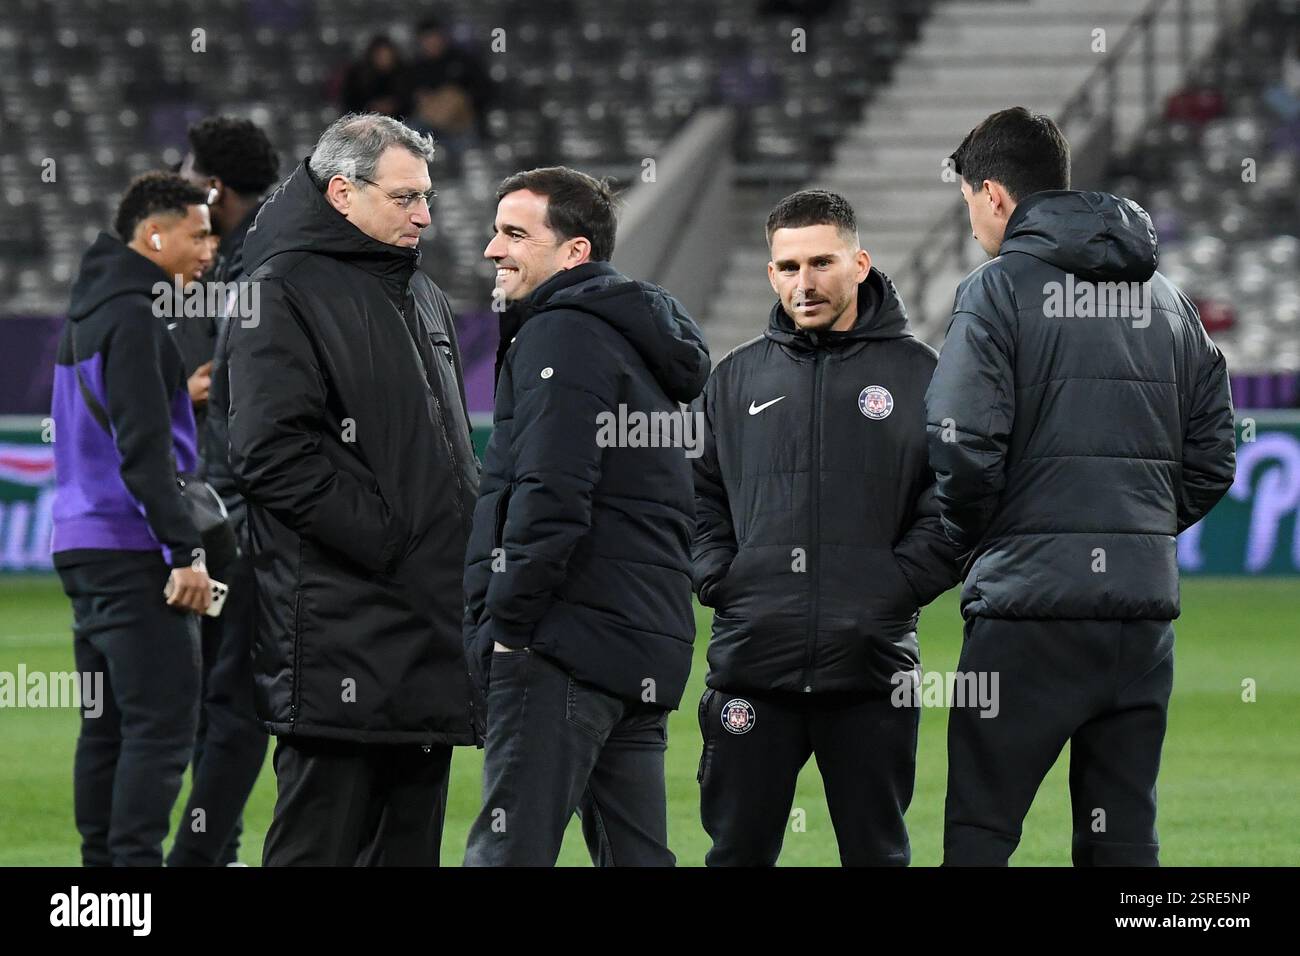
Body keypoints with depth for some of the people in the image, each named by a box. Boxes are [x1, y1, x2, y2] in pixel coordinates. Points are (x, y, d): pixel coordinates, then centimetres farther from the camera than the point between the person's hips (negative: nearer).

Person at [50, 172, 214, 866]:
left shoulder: (89, 310, 18)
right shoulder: (131, 316, -12)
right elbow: (142, 447, -18)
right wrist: (185, 551, -19)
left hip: (81, 547, 10)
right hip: (128, 550, -10)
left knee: (108, 725, 11)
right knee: (162, 722, -11)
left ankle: (101, 862, 11)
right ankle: (136, 861, -16)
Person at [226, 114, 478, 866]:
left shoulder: (425, 298, 22)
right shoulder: (286, 292, -6)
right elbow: (273, 453, -17)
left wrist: (472, 535, 11)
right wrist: (388, 541, -18)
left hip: (433, 624, 9)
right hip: (341, 629, -9)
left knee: (411, 841, 11)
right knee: (322, 839, -8)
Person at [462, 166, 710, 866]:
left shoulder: (560, 336, -8)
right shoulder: (633, 337, 23)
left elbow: (549, 498, -18)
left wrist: (506, 624, -14)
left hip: (566, 647, -10)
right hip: (646, 648, 10)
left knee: (508, 852, -14)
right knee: (633, 853, 11)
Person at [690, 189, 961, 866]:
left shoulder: (918, 373, 4)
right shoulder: (736, 378, 12)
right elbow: (696, 496, 15)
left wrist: (897, 587, -10)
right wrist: (720, 580, 0)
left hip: (873, 662, -2)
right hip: (752, 664, 2)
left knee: (877, 851, 5)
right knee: (737, 850, 4)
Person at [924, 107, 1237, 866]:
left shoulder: (999, 289, -5)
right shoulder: (1164, 298, 14)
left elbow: (964, 452, -14)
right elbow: (1212, 459, 12)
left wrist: (973, 539, 4)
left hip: (1030, 603, -5)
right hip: (1146, 604, 6)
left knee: (979, 830, 0)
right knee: (1125, 837, 9)